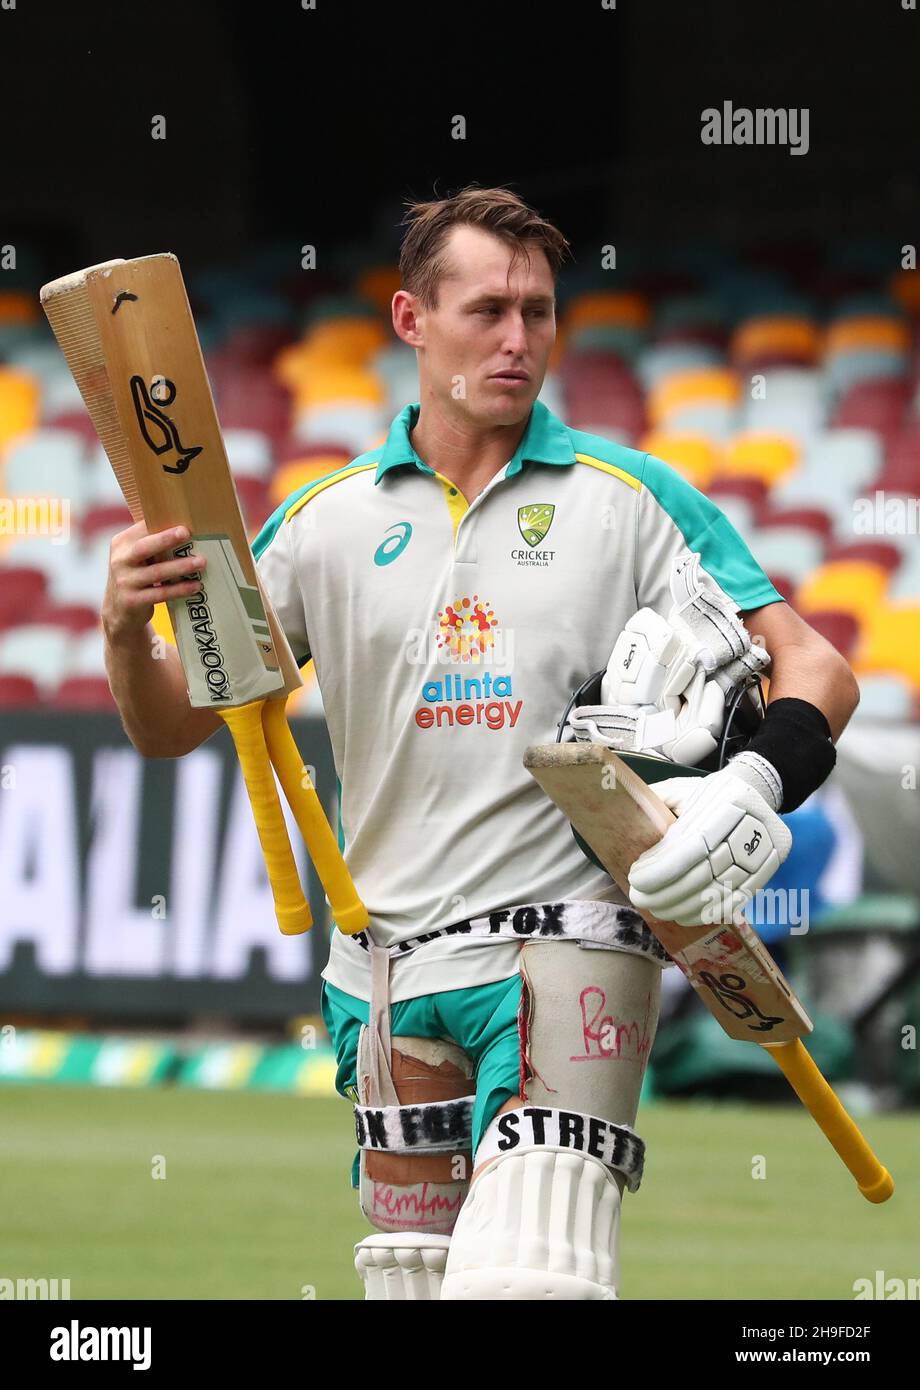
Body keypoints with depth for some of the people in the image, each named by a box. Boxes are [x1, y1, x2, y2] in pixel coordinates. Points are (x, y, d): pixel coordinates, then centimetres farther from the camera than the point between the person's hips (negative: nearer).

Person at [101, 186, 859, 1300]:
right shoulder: (330, 520, 9)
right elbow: (169, 729, 10)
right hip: (390, 971, 4)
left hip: (566, 945, -4)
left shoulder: (629, 498, 3)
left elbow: (813, 668, 1)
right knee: (414, 1279, 6)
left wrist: (757, 781, -20)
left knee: (524, 1283, -23)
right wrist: (127, 627, -11)